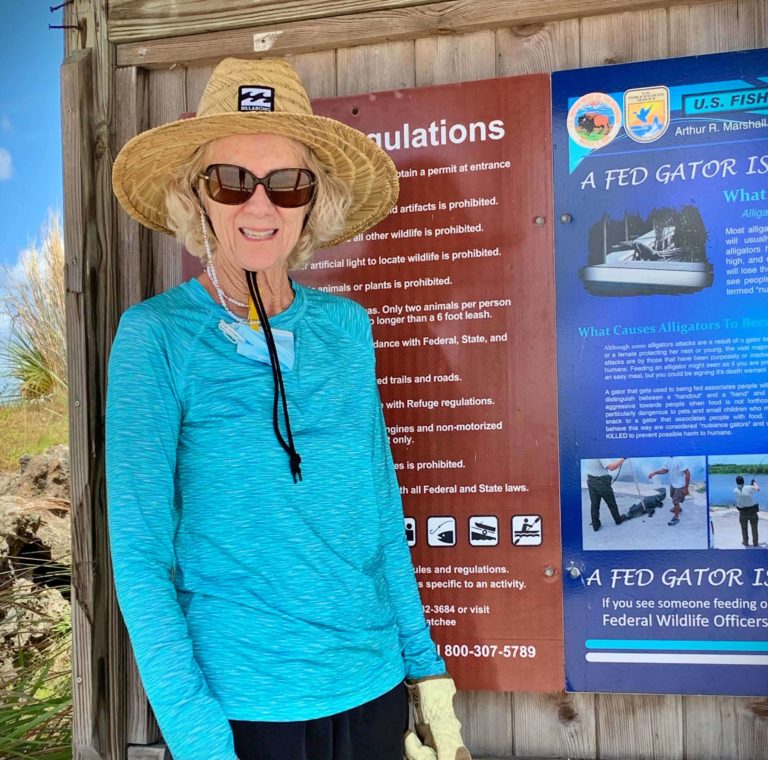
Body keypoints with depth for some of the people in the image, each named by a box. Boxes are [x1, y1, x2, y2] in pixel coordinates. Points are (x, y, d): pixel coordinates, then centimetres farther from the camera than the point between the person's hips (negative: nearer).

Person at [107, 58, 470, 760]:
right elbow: (140, 556, -12)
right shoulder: (156, 335, -10)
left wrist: (426, 671, 7)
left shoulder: (346, 327, 1)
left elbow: (383, 517, 6)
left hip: (372, 690, 4)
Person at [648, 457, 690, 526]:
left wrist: (686, 488, -23)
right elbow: (665, 470, 4)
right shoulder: (668, 458, -9)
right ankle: (678, 508, 57)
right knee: (673, 497, 30)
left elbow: (687, 473, -28)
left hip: (680, 485, -8)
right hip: (672, 483, 8)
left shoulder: (680, 459, -34)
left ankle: (676, 518, 26)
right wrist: (655, 472, -14)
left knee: (675, 502, 4)